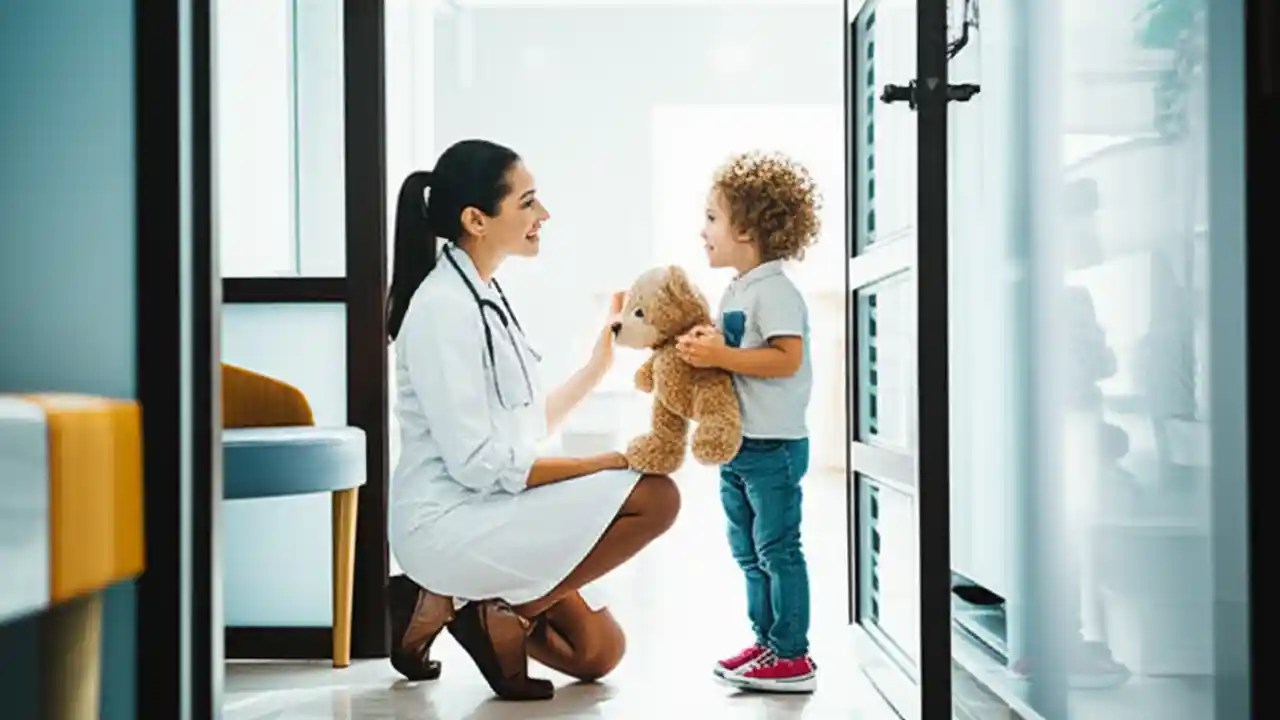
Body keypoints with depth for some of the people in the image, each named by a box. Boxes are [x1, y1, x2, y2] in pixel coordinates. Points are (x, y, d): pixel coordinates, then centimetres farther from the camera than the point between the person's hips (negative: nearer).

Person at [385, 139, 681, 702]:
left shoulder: (484, 297, 11)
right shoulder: (444, 307, -18)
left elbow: (526, 428, 12)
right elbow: (478, 462, -22)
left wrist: (601, 363, 10)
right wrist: (608, 463, -16)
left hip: (480, 518, 9)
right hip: (447, 523, -9)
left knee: (596, 652, 16)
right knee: (657, 497, -18)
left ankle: (451, 600, 13)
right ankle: (503, 613, -10)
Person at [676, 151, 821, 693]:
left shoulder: (774, 291, -15)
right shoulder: (734, 293, 14)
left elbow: (786, 360, -24)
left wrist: (721, 356, -26)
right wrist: (701, 349, 3)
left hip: (773, 445, -10)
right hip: (737, 444, 10)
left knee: (777, 549, -4)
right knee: (748, 551, 14)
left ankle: (793, 657, 3)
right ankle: (767, 643, 24)